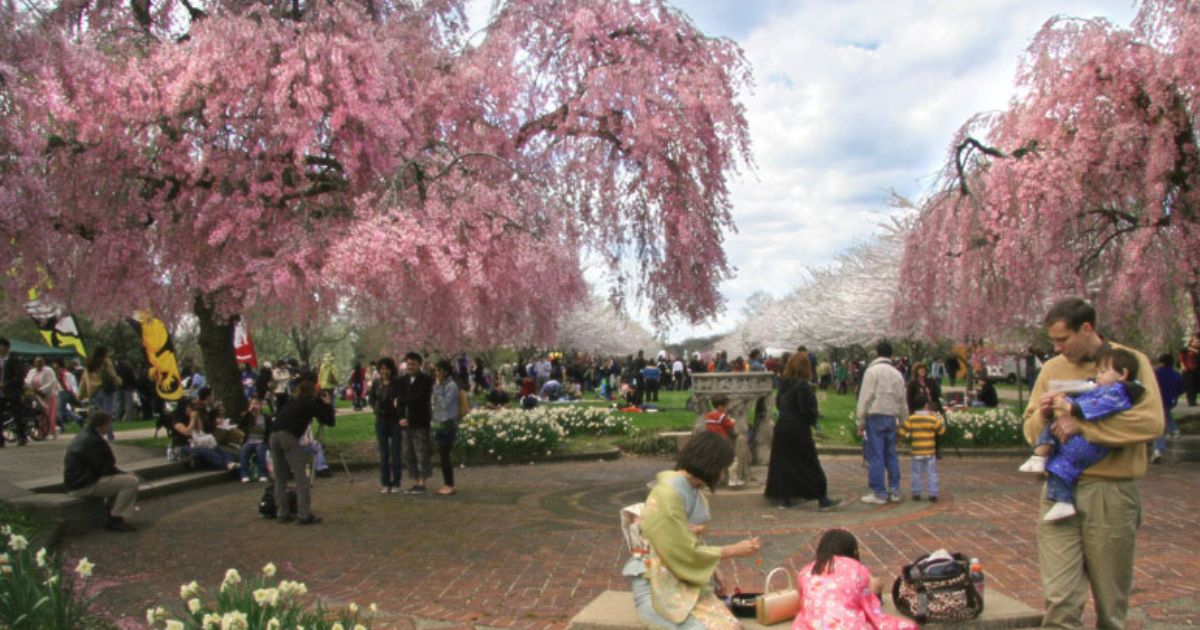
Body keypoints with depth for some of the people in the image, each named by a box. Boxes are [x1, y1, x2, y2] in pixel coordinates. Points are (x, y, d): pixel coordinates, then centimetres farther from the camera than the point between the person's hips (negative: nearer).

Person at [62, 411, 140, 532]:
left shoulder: (83, 436, 13)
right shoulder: (93, 441, -20)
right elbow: (105, 468, -18)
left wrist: (122, 473, 9)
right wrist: (124, 473, -1)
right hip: (84, 486, -11)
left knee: (122, 477, 26)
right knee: (131, 481, -15)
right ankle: (115, 520, -7)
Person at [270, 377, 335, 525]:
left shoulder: (293, 401, 26)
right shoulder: (312, 402, 9)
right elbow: (330, 421, 8)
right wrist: (328, 405, 23)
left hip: (274, 436, 7)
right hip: (290, 437, -6)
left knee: (280, 479, 13)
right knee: (301, 477, -4)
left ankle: (283, 513, 16)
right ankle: (304, 515, -7)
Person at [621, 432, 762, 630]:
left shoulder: (693, 491, 10)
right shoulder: (667, 494, -19)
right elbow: (686, 553, -17)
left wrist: (712, 572, 2)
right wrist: (734, 550, -8)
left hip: (688, 582, 8)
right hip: (657, 587, -8)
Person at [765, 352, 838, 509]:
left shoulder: (783, 385, 5)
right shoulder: (803, 386, -16)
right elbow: (809, 409, -17)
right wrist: (813, 420, 1)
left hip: (782, 427, 6)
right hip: (799, 430, -6)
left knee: (783, 463, 11)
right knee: (810, 465, 1)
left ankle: (784, 498, 12)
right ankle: (822, 499, 6)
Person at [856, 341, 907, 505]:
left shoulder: (872, 370, -6)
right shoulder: (897, 373, 13)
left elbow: (865, 397, -11)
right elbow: (902, 400, 16)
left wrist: (860, 421, -7)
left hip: (875, 416, -6)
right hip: (891, 417, 6)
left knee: (875, 456, -3)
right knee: (891, 455, 14)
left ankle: (879, 493, -2)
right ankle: (894, 491, 17)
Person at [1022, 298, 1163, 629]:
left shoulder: (1131, 362, 0)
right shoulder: (1052, 369, 11)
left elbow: (1151, 422, -15)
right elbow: (1031, 430, 14)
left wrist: (1082, 424, -16)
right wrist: (1043, 415, -8)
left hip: (1111, 491, -2)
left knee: (1111, 599, 11)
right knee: (1060, 598, -3)